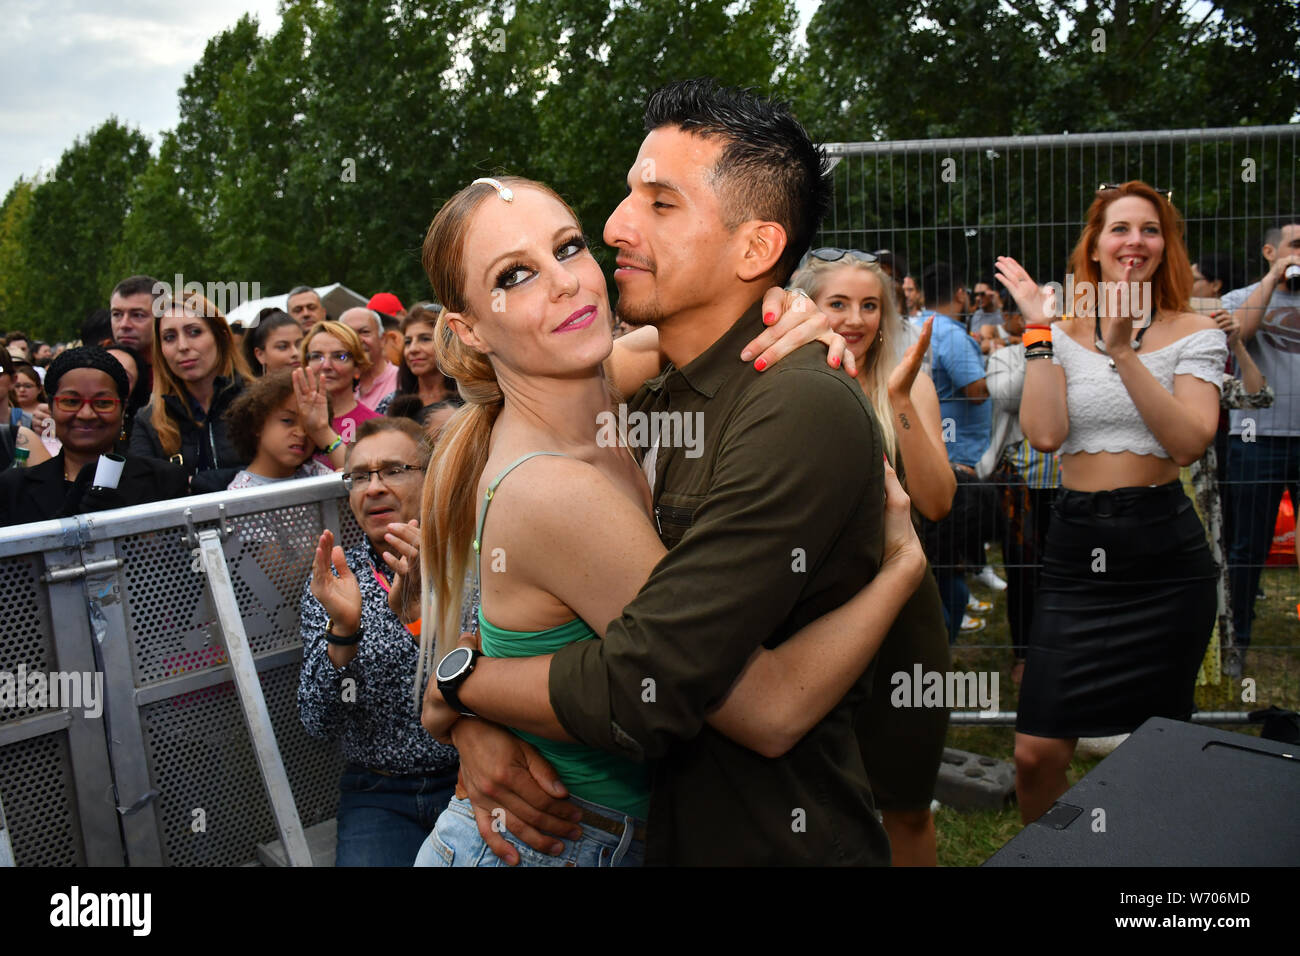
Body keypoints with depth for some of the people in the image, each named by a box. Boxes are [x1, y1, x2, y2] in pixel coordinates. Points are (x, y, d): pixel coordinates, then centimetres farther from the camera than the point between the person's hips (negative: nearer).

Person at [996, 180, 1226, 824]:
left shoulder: (1194, 334, 3)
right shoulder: (1061, 333, 7)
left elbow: (1189, 443, -14)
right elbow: (1045, 435, -10)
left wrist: (1124, 352, -21)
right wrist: (1037, 327, -8)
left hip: (1162, 552, -1)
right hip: (1077, 547, 1)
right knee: (1036, 753, -2)